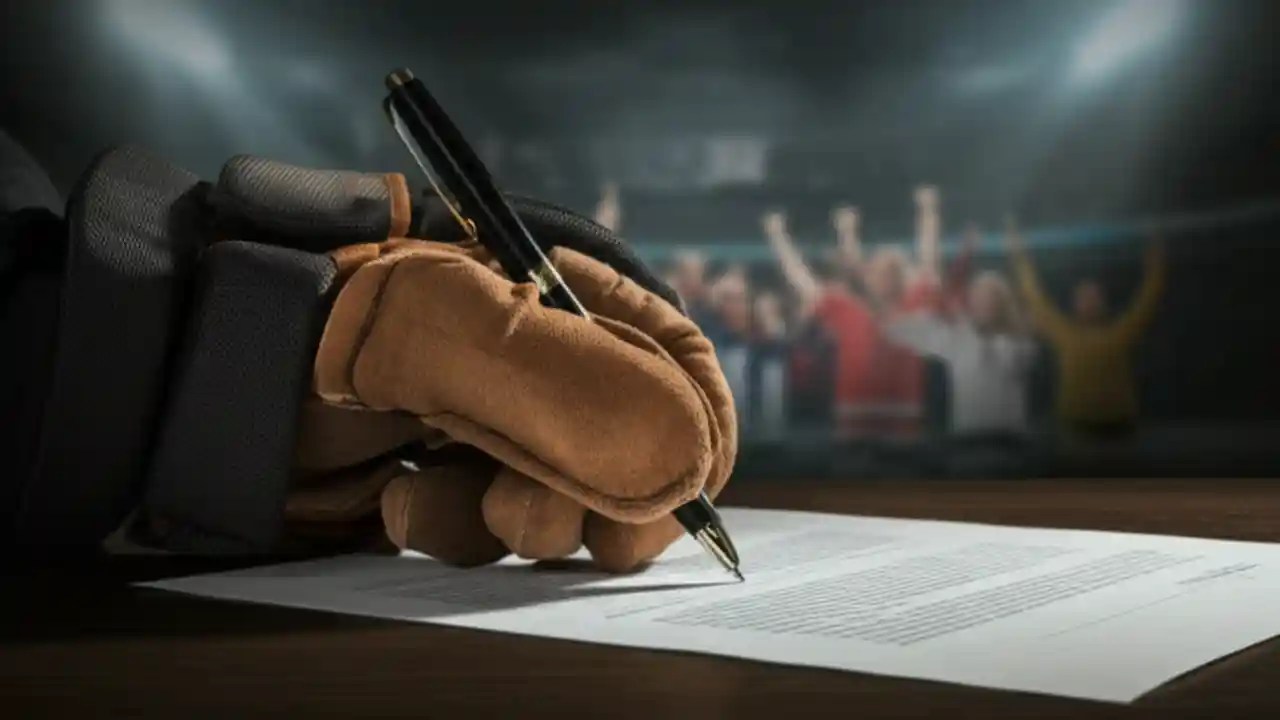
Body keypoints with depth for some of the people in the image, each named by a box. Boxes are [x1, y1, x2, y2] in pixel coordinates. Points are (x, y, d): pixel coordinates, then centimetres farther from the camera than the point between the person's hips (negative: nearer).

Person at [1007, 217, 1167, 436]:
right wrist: (1020, 258, 3)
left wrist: (1156, 261, 1)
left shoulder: (1122, 331, 6)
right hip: (1076, 426, -1)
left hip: (1118, 425, 1)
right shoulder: (1063, 332, 5)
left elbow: (1147, 300, 8)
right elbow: (1035, 299, 5)